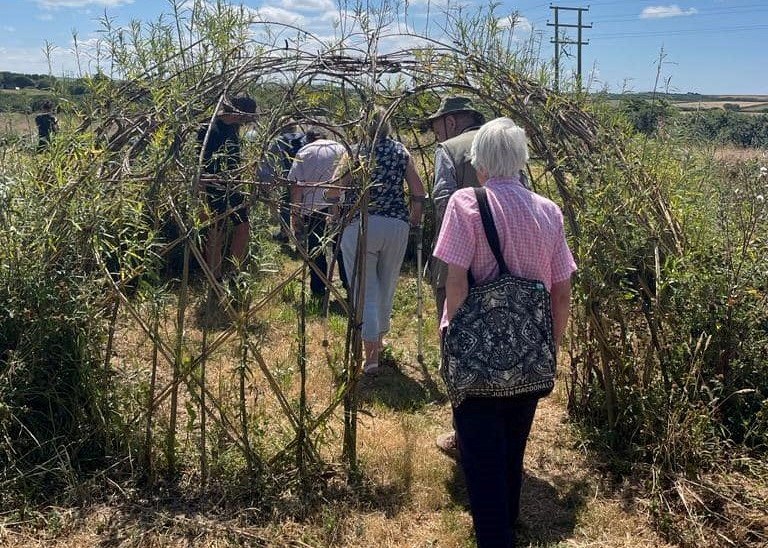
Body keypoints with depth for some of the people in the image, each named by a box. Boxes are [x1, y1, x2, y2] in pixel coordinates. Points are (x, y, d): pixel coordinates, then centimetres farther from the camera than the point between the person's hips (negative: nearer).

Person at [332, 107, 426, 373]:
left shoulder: (355, 151, -1)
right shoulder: (401, 151, 7)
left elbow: (333, 189, -9)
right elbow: (418, 192, 4)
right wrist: (414, 219, 18)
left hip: (360, 224, -3)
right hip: (396, 224, 3)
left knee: (365, 290, 1)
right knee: (386, 287, 18)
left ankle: (370, 355, -4)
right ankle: (378, 341, 35)